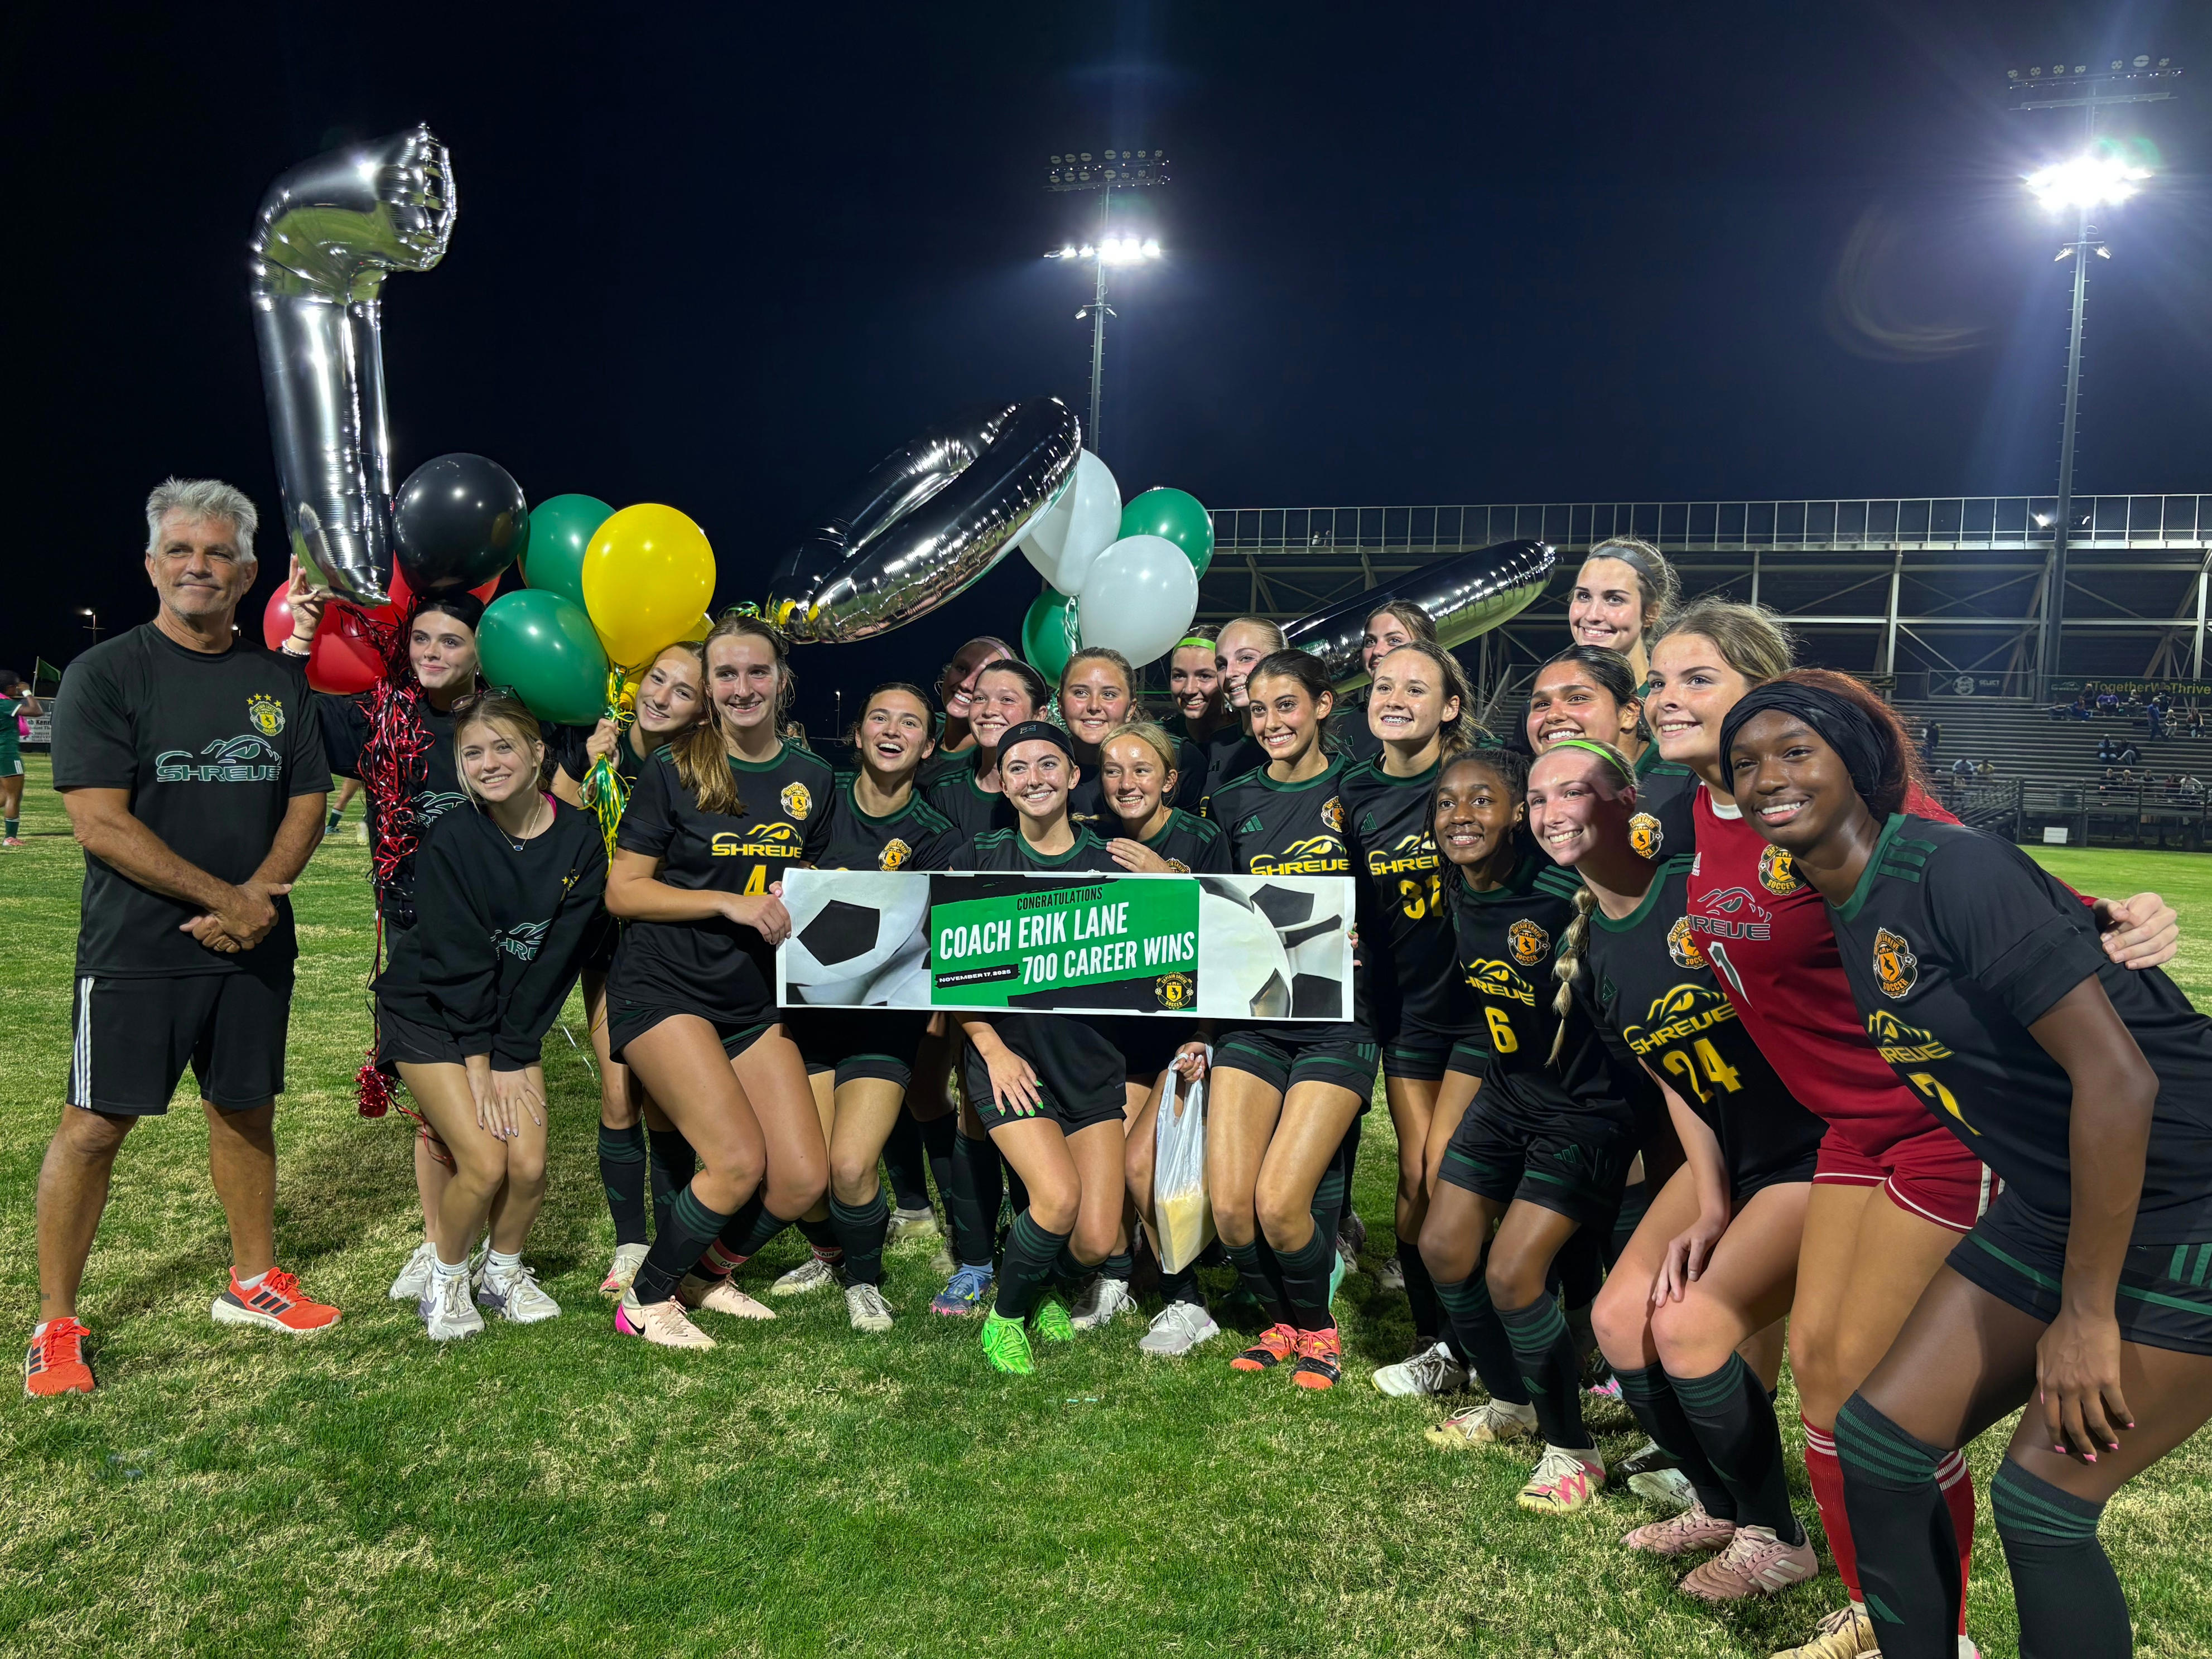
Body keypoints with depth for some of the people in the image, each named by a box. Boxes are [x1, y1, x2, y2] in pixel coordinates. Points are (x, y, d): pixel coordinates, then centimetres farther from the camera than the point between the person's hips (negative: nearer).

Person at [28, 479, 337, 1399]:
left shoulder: (280, 679, 9)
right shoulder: (105, 673, -5)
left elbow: (307, 802, 8)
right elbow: (100, 822, -13)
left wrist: (263, 894, -10)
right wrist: (224, 899, -15)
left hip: (254, 943, 4)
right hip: (135, 947, -4)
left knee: (246, 1108, 14)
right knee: (93, 1124, 0)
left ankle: (253, 1281, 30)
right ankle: (55, 1324, 14)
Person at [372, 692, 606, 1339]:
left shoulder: (580, 837, -11)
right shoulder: (450, 839, -18)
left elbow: (557, 955, -11)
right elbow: (457, 959, -18)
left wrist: (512, 1055, -12)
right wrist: (477, 1061, -18)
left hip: (514, 1017, 3)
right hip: (430, 1012, -3)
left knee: (529, 1164, -7)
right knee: (485, 1164, -13)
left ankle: (504, 1270, 22)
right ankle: (445, 1281, 15)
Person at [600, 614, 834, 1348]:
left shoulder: (811, 778, 7)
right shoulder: (674, 769, -5)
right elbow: (623, 892, -7)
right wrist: (731, 903, -18)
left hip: (756, 1001, 5)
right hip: (664, 989, -5)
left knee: (804, 1179, -4)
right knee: (740, 1162, -17)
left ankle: (711, 1271, 25)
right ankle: (644, 1301, 9)